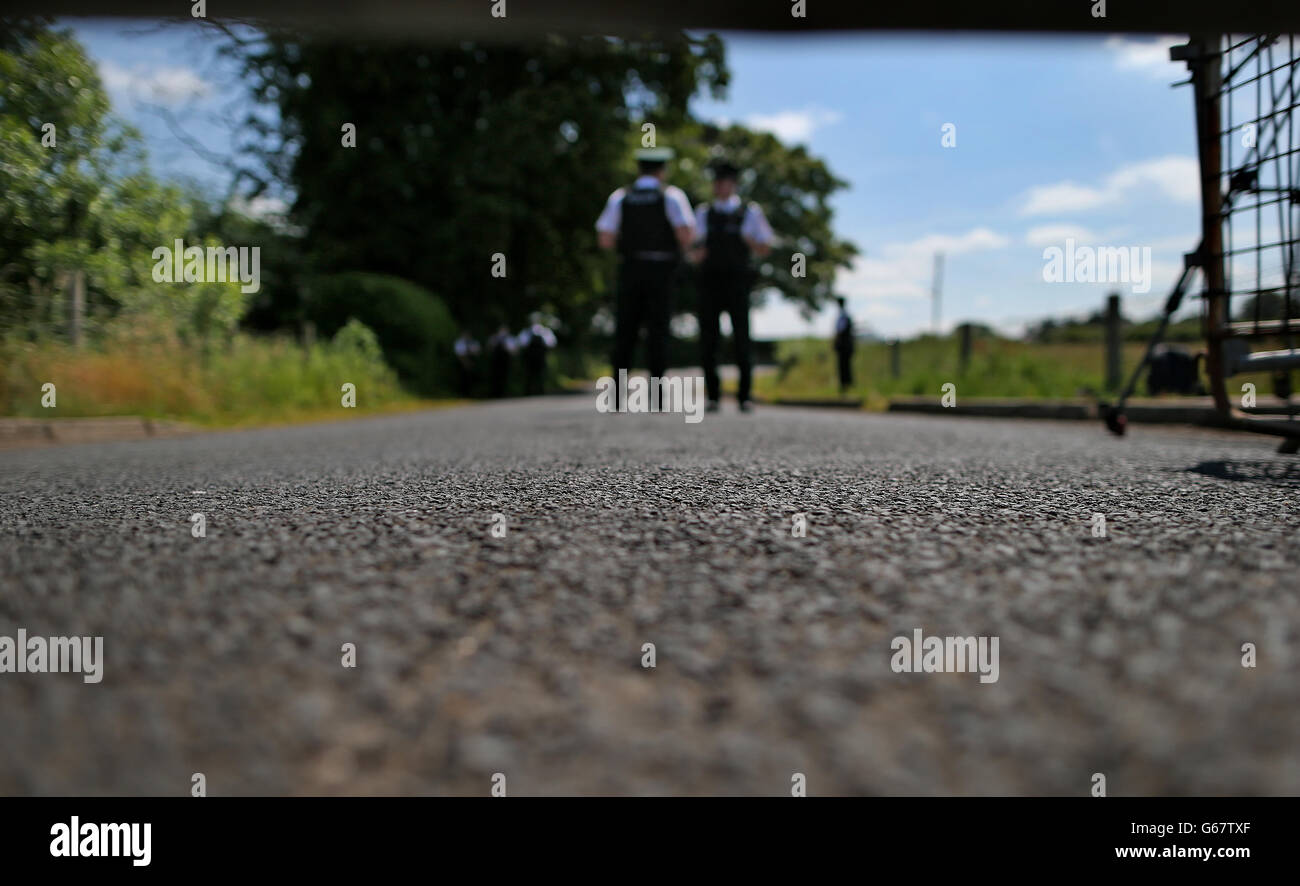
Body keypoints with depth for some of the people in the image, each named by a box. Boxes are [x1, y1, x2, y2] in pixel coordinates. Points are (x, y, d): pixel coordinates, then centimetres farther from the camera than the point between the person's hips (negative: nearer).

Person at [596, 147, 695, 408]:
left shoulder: (620, 198, 7)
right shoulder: (672, 196, 1)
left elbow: (605, 239, -1)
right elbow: (686, 235, -12)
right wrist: (683, 243, 11)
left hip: (629, 270, 2)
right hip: (661, 271, -2)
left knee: (625, 333, 6)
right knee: (658, 333, 1)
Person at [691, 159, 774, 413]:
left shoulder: (750, 213, 8)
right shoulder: (703, 214, 15)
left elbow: (765, 249, 9)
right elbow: (693, 248, 14)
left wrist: (749, 240, -12)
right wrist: (696, 254, -10)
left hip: (737, 283, -2)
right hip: (710, 282, 2)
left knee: (742, 340, -6)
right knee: (708, 340, -2)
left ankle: (744, 397, 2)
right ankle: (713, 397, 5)